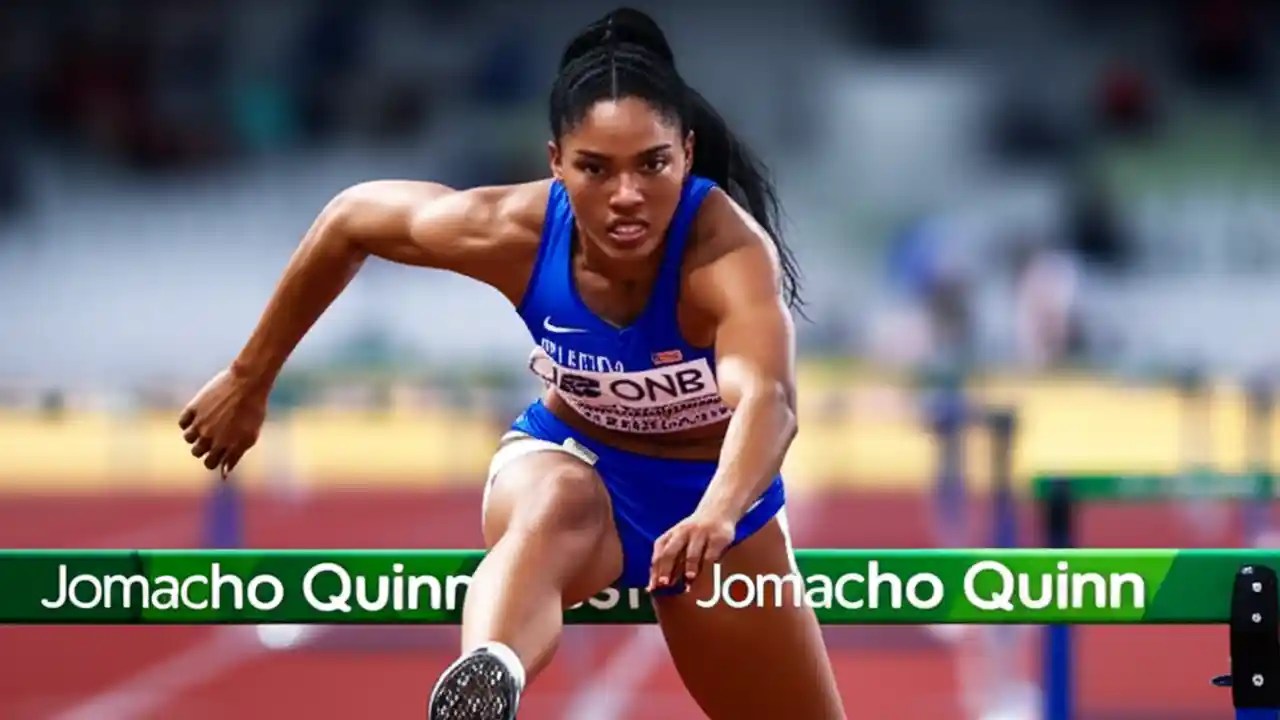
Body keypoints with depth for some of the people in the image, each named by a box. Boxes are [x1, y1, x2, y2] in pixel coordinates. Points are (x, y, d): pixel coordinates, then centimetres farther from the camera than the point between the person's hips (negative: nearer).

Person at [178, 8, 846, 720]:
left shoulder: (729, 248, -36)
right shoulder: (512, 231, -26)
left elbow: (769, 400, -55)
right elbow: (350, 220, -7)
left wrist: (717, 516, -76)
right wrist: (250, 380, 0)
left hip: (712, 490, 1)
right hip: (571, 459, -1)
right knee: (556, 510, -39)